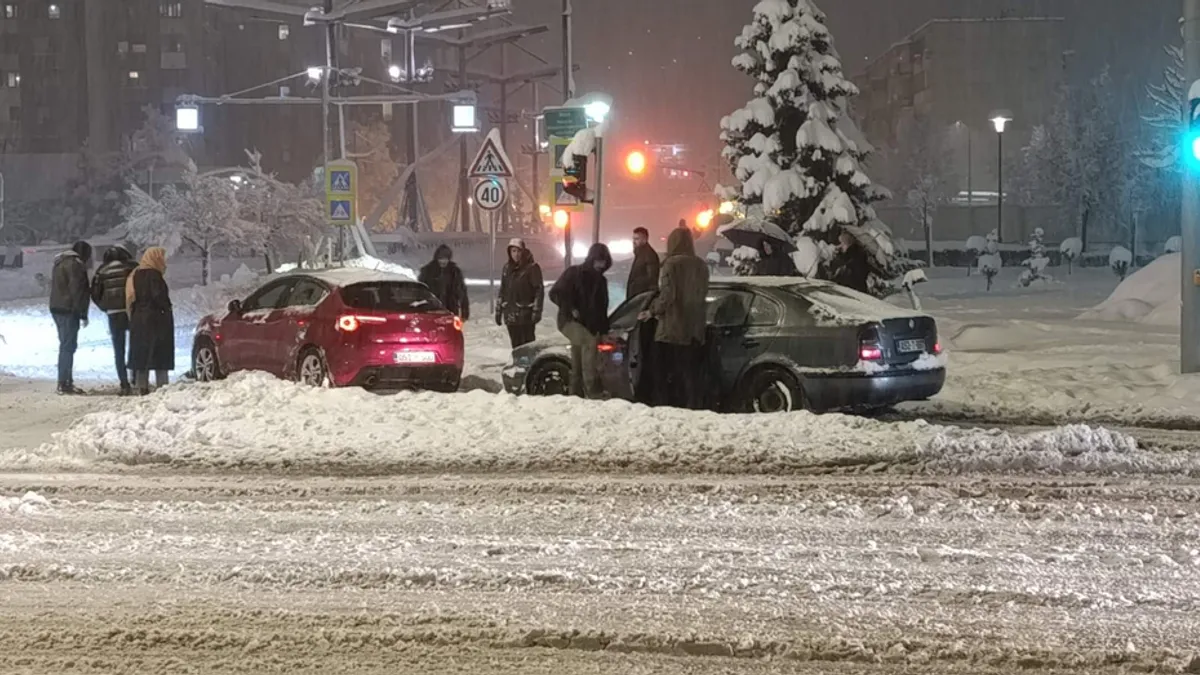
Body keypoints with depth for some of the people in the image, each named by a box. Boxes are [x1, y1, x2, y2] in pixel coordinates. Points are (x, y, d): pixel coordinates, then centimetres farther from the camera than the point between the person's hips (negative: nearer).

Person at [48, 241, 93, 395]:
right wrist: (83, 314, -15)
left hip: (57, 308, 10)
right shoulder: (75, 264, -12)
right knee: (68, 346, -8)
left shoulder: (60, 263, 19)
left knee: (66, 346, 15)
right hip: (69, 310, -10)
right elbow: (77, 290, -18)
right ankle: (64, 383, -9)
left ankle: (65, 382, 19)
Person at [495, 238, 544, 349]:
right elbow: (502, 290, 17)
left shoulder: (532, 268, -5)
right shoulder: (507, 268, 12)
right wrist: (498, 311, 14)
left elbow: (539, 290, -8)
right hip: (510, 315, 6)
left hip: (526, 315, -6)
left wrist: (537, 311, -15)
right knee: (516, 346, 10)